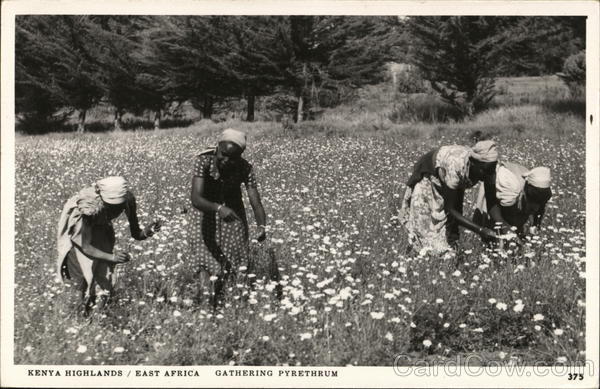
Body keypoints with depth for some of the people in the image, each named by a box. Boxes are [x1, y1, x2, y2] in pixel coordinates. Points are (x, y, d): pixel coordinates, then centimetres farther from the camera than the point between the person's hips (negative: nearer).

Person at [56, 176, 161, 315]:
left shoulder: (128, 200, -32)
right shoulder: (89, 208, -44)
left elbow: (136, 234, -21)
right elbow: (85, 247, -38)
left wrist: (146, 232, -43)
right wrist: (112, 257, -51)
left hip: (100, 227, 4)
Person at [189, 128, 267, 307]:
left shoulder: (245, 169, -26)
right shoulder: (203, 161, -31)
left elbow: (256, 203, -28)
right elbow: (195, 198, -39)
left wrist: (262, 227, -48)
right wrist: (219, 208, -58)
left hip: (232, 206, 1)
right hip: (206, 206, -1)